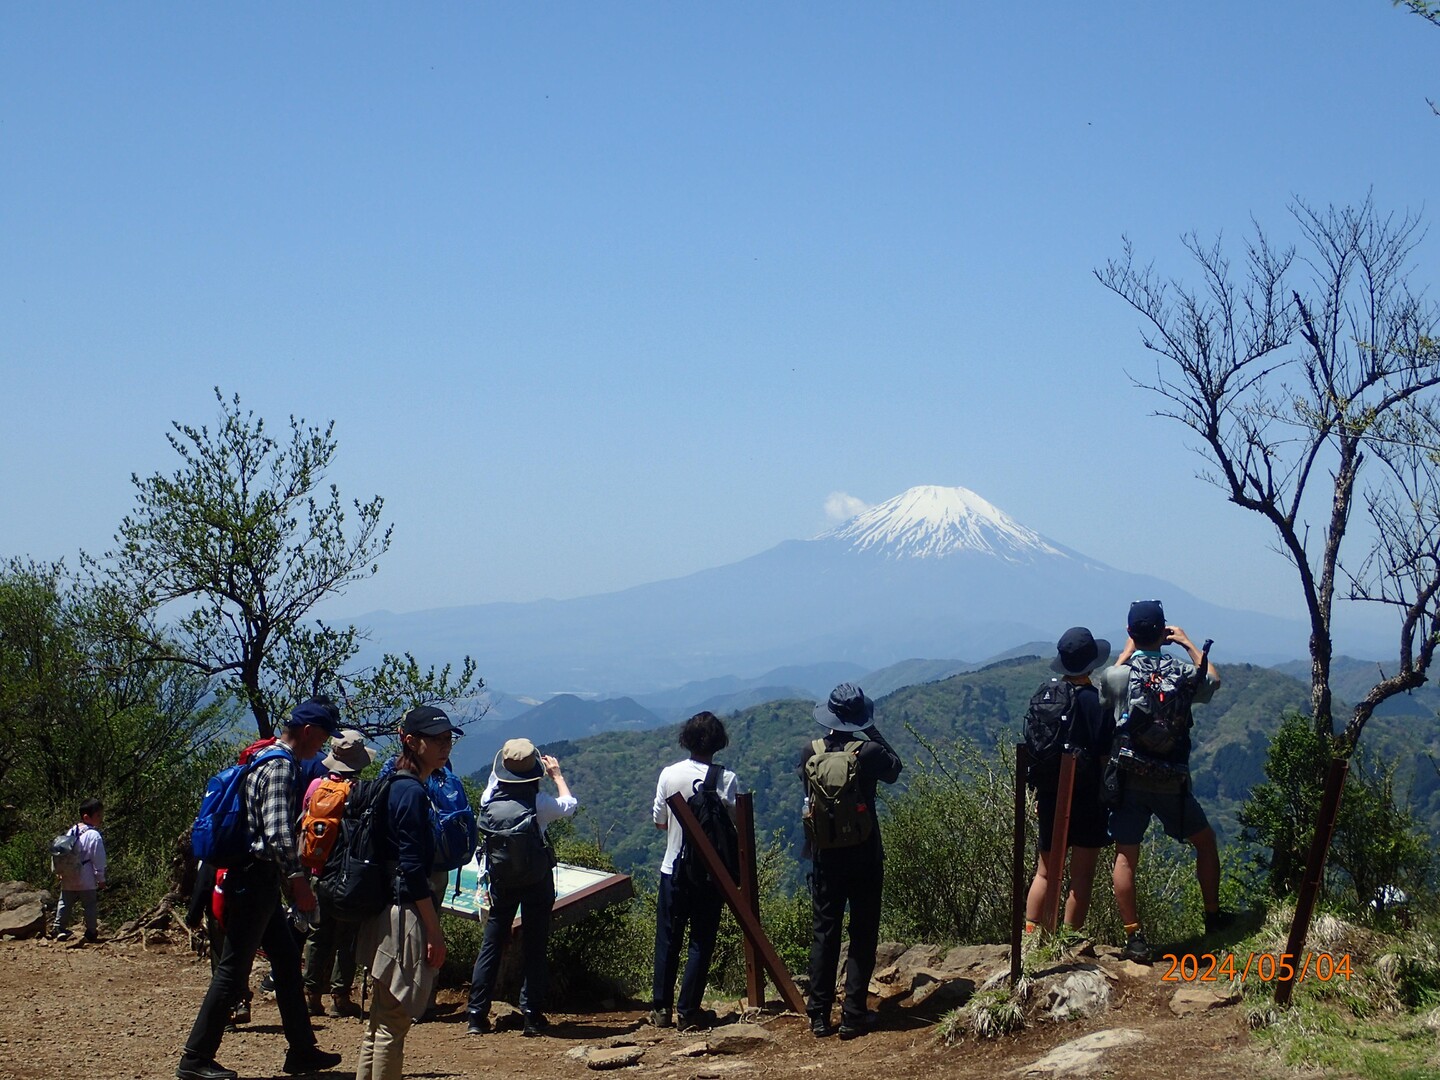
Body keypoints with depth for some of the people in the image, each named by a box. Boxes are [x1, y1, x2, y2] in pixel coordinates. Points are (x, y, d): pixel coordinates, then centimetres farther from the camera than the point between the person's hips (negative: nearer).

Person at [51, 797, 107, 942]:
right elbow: (98, 859, -14)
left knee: (65, 903, 16)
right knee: (90, 905, 4)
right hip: (86, 881, -6)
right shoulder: (94, 836, -16)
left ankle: (58, 929, 18)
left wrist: (59, 871, 21)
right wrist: (101, 878, -6)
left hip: (68, 878, 6)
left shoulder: (71, 832, 6)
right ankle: (91, 932, 7)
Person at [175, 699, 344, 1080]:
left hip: (257, 880, 11)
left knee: (287, 958, 15)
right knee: (233, 969, -6)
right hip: (257, 878, -11)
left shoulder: (268, 761, 16)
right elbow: (278, 831, -27)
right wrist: (297, 878, -27)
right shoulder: (281, 767, -16)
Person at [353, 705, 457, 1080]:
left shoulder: (395, 786, 14)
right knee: (394, 1021, -4)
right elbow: (412, 869, -19)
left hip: (385, 912, 10)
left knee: (381, 1019, 16)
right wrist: (434, 931, -16)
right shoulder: (412, 792, -15)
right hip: (406, 914, -10)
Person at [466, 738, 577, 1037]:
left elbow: (494, 780, 17)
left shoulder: (489, 799, -9)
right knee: (534, 947, 6)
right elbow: (569, 805, 4)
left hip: (501, 880, 3)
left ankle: (477, 1015, 9)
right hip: (536, 880, -3)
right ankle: (532, 1015, 7)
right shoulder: (539, 802, -17)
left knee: (491, 945, 10)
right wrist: (557, 775, 16)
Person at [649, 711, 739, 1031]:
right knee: (701, 942, 7)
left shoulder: (669, 774, -5)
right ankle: (689, 1011, 8)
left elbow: (658, 821, 3)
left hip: (673, 869, 2)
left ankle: (661, 1009, 16)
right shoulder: (725, 778, -11)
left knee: (667, 940, 12)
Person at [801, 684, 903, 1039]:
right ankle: (853, 1015, 5)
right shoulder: (868, 752, -15)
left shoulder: (811, 753, -7)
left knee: (824, 932, 10)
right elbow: (894, 770, 5)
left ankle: (819, 1016, 11)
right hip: (864, 854, -3)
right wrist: (874, 733, 4)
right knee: (863, 933, 6)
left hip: (825, 855, 3)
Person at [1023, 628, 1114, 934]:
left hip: (1050, 794, 5)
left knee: (1047, 873, 14)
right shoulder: (1096, 700, -14)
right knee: (1081, 877, 5)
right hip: (1087, 796, -5)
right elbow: (1105, 755, -14)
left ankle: (1028, 936, 10)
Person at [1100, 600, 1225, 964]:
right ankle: (1213, 917, 29)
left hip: (1129, 780, -1)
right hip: (1172, 782, 1)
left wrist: (1127, 652, 20)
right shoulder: (1183, 674, -6)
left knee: (1126, 857, 5)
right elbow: (1214, 680, 18)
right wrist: (1189, 644, 24)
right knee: (1205, 841, 22)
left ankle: (1134, 938, -1)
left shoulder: (1116, 676, -9)